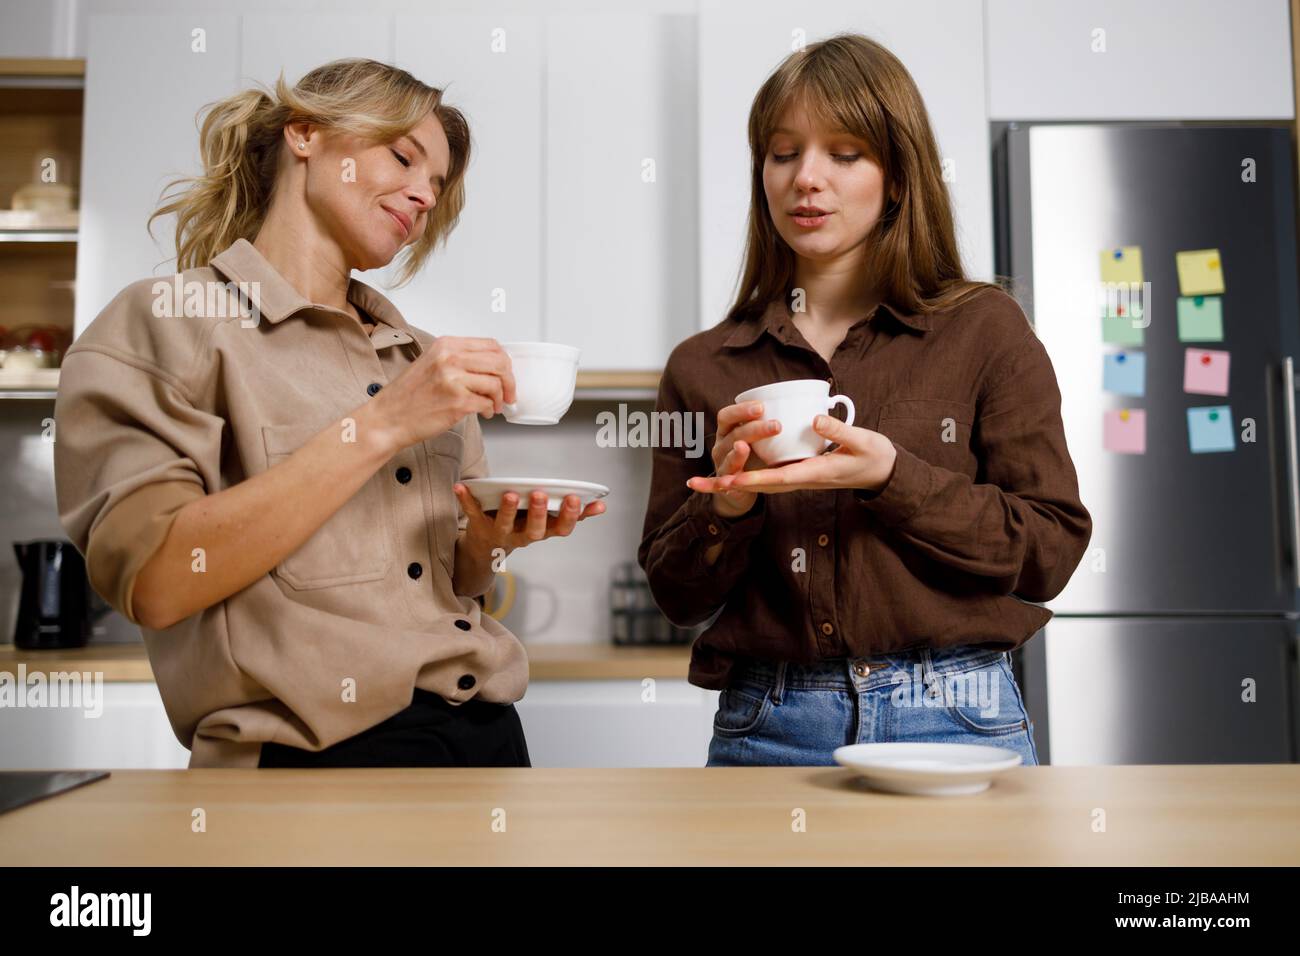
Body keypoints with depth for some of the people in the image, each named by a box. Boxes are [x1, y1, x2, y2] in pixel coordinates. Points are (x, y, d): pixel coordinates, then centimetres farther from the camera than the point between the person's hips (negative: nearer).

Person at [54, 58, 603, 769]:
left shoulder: (426, 361, 13)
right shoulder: (168, 319, -2)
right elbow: (151, 580, -16)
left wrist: (491, 542, -6)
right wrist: (378, 426, -17)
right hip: (321, 749, -5)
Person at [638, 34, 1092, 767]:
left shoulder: (984, 331, 0)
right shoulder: (704, 367, 4)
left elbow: (1051, 549, -4)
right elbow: (677, 595, 6)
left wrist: (891, 478, -17)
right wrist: (726, 507, -14)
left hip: (952, 718, -1)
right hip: (765, 728, 2)